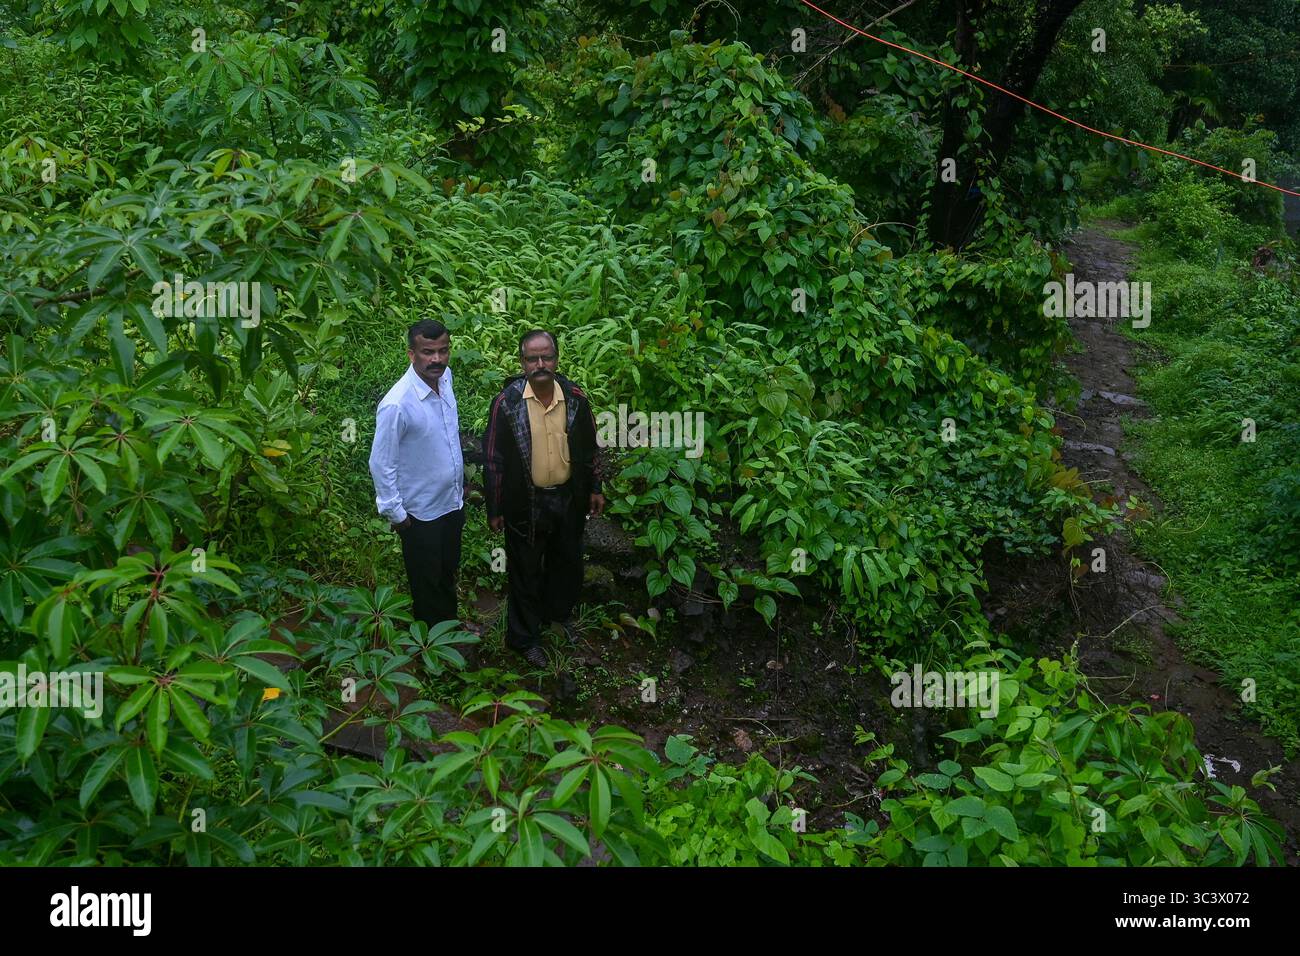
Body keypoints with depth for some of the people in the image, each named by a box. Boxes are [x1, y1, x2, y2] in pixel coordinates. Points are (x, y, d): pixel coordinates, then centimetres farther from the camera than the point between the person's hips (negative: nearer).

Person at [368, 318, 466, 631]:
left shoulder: (445, 376, -8)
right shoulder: (397, 405, -30)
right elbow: (381, 464, -20)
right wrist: (394, 513, -13)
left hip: (453, 500, 7)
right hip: (421, 511, -6)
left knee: (448, 571, 26)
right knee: (427, 582, 15)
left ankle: (450, 625, 48)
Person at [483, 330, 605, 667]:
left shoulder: (575, 398, -7)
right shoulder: (507, 402, -16)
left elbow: (588, 447, 7)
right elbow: (493, 458, -9)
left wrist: (594, 489, 10)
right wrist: (495, 509, -7)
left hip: (568, 500, 4)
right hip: (526, 503, -3)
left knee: (567, 563, 22)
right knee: (525, 572, 11)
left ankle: (558, 614, 48)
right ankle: (524, 637, 29)